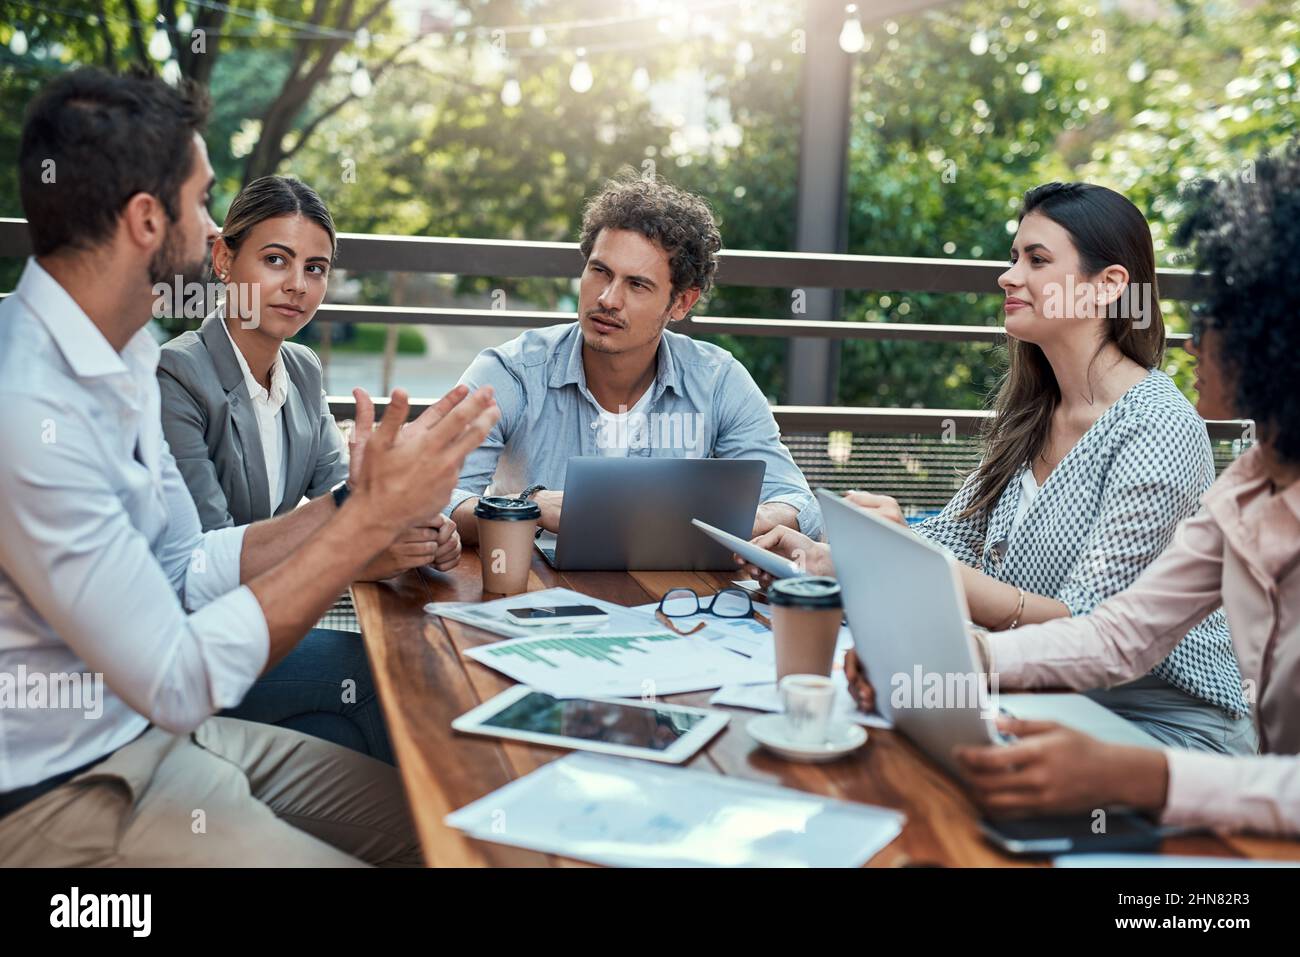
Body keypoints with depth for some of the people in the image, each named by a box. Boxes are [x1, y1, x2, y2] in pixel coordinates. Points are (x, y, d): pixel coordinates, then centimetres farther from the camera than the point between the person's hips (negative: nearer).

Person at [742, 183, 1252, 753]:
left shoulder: (1159, 431, -19)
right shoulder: (1031, 412, 5)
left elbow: (1084, 629, -24)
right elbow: (953, 537, 7)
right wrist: (824, 557, -10)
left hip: (1166, 720, -6)